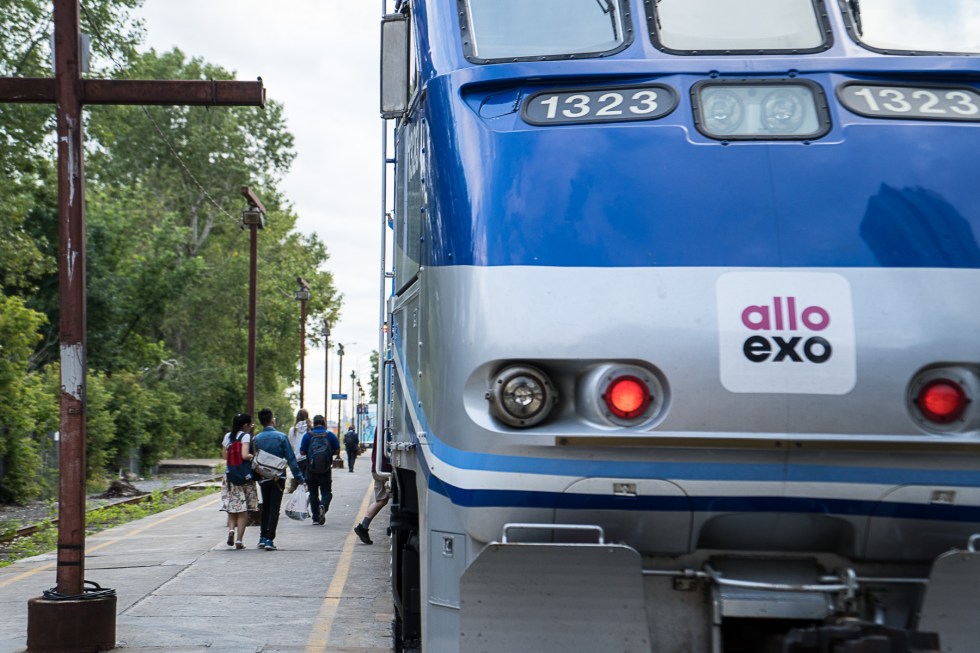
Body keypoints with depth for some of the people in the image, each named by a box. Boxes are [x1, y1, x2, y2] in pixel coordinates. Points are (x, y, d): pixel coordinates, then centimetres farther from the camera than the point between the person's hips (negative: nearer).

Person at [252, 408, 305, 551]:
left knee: (265, 507, 19)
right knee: (274, 508, 1)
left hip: (263, 478, 3)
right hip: (278, 477, -3)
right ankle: (269, 539, -6)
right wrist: (299, 477, -6)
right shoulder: (281, 437, -9)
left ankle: (263, 537, 19)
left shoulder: (256, 439, -2)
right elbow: (290, 458, -9)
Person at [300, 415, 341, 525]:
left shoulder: (308, 436, -3)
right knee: (326, 492, 8)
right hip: (326, 470, 0)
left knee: (313, 493, 11)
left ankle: (315, 518, 10)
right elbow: (337, 450, 1)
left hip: (311, 469, 0)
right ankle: (323, 506, -23)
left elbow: (302, 452, -4)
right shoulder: (330, 435, 0)